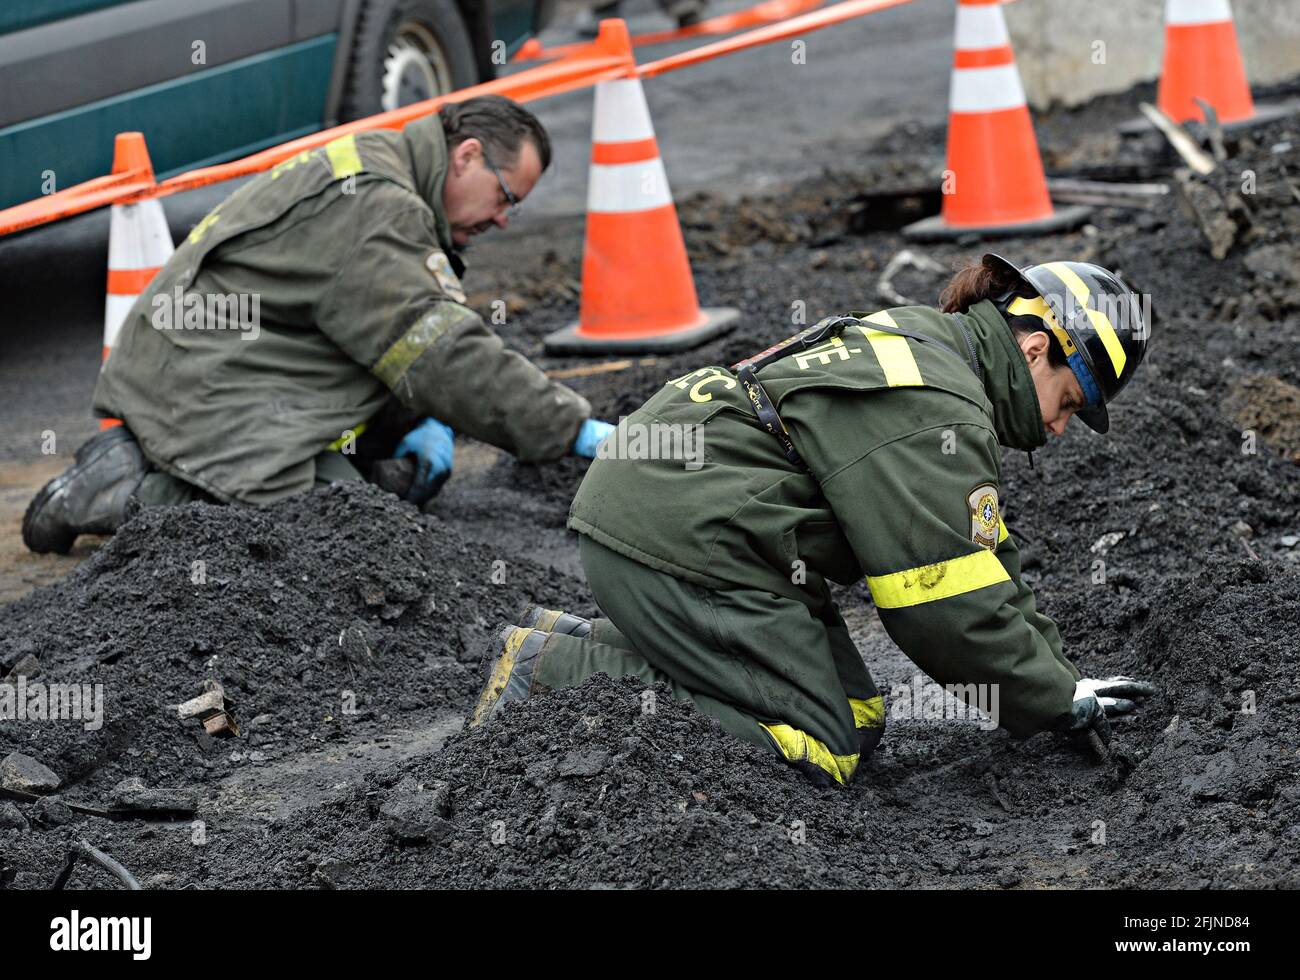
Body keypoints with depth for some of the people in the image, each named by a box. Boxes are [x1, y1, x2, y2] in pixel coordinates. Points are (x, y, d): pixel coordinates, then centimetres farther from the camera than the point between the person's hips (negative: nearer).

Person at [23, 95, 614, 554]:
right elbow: (444, 354, -23)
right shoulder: (374, 205, -18)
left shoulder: (371, 167, 17)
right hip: (210, 388, -12)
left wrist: (425, 424, 3)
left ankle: (138, 457, 9)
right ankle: (126, 493, -10)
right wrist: (576, 429, -20)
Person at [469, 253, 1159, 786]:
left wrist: (1059, 680, 15)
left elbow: (983, 563, 21)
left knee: (857, 721, 10)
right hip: (680, 543, -11)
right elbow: (949, 609, -18)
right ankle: (556, 666, -11)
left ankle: (573, 642, 9)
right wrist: (1059, 701, -6)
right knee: (824, 749, -9)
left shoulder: (925, 345, 16)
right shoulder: (933, 415, -18)